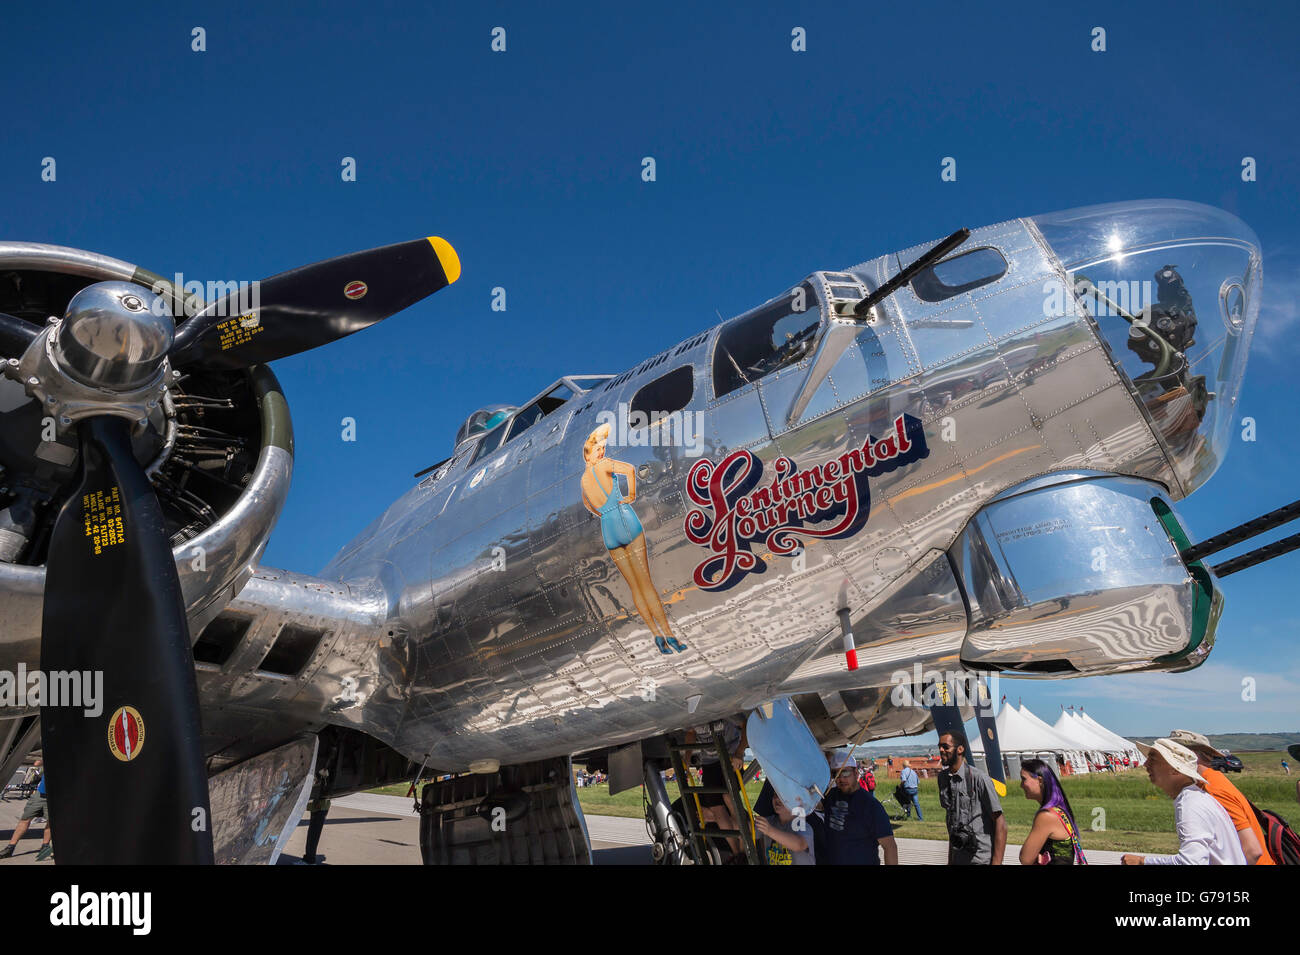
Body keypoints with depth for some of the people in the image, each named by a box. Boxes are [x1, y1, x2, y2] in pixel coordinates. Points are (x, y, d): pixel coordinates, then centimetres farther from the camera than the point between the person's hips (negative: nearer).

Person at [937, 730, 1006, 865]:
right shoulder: (942, 777, 3)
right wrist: (950, 859, 17)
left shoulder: (979, 779, -17)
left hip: (981, 859, -6)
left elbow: (1000, 824, -15)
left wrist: (996, 863, -18)